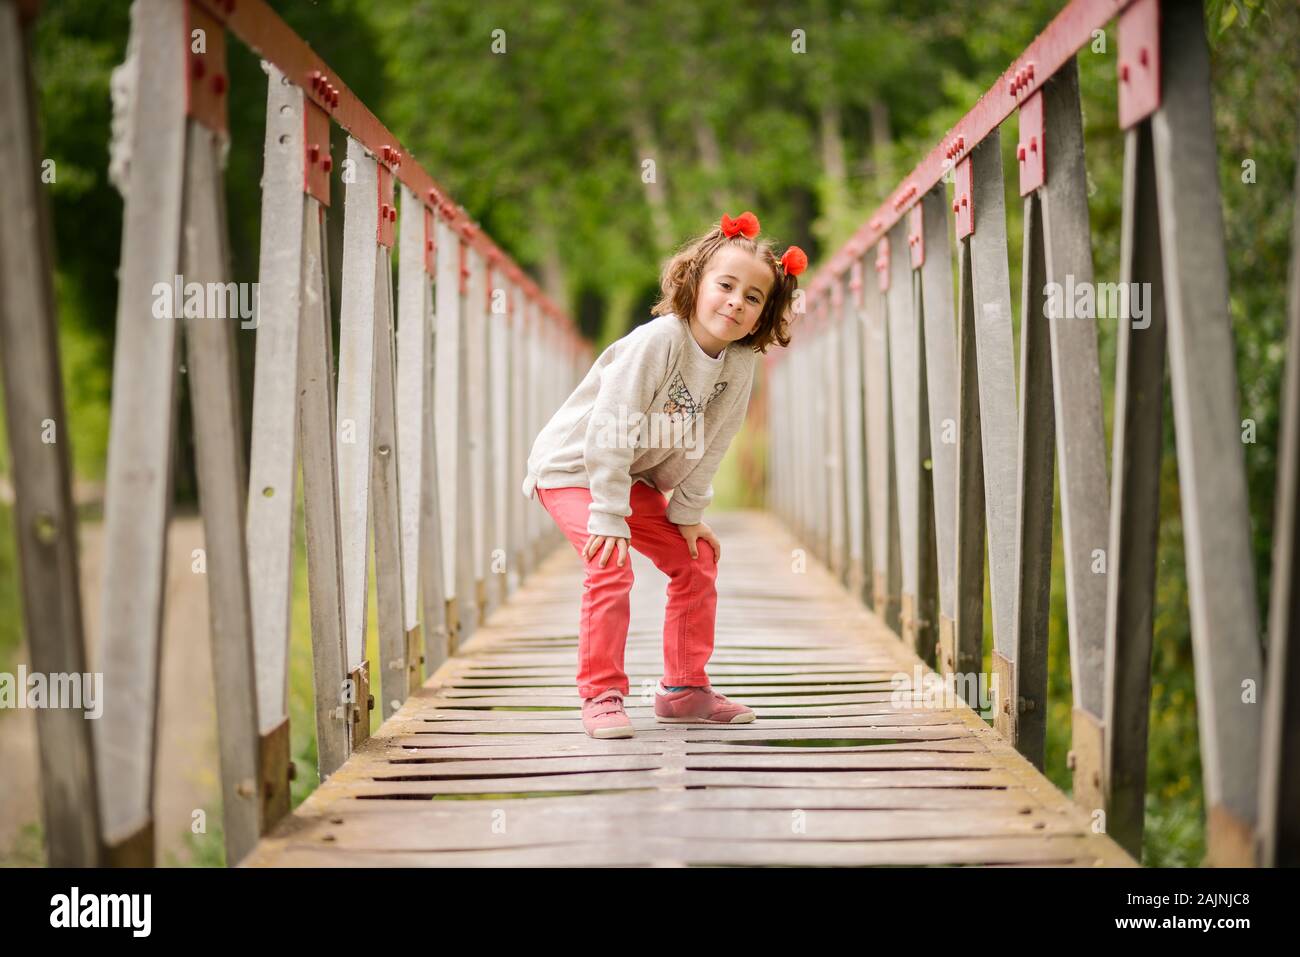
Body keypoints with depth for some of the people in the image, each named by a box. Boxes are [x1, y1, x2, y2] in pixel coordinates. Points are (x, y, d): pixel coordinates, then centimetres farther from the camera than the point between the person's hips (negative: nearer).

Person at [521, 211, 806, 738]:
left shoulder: (741, 364, -10)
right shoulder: (657, 340, -30)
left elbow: (707, 447, 1)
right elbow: (609, 431, -30)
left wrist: (688, 512, 0)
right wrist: (609, 517, -30)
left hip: (635, 477, 8)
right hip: (571, 464, -7)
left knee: (697, 558, 6)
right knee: (611, 565, -24)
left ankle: (684, 689, 18)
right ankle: (602, 695, -14)